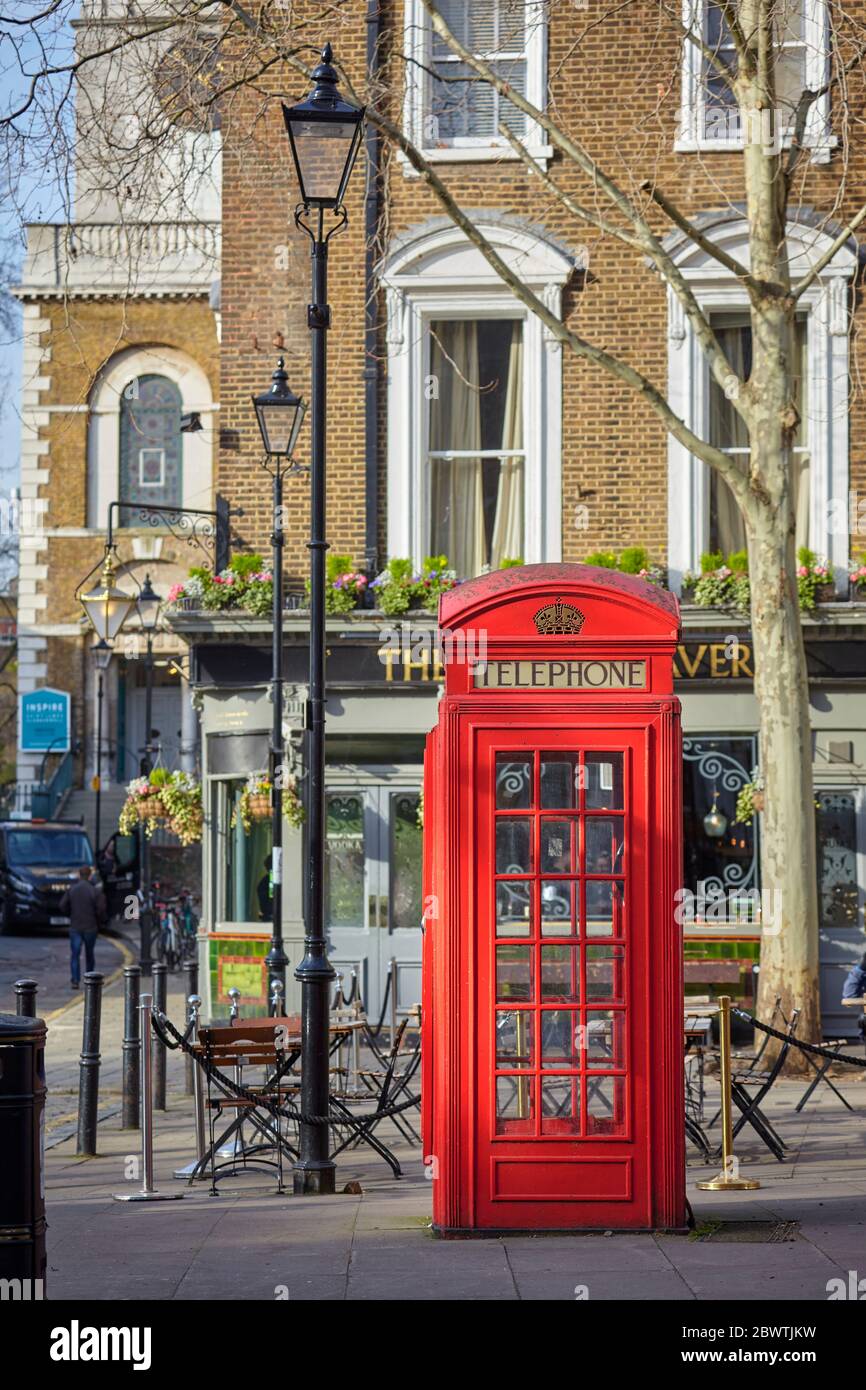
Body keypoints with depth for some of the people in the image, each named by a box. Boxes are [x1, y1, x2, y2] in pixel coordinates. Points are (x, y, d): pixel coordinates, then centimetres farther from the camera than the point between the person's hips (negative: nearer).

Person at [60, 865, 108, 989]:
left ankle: (75, 980, -11)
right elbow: (101, 909, -12)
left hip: (75, 927, 0)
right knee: (89, 954, 15)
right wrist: (102, 921, 7)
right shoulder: (95, 891, -9)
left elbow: (63, 906, -2)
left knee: (75, 954, 1)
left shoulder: (71, 890, -2)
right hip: (91, 927, 0)